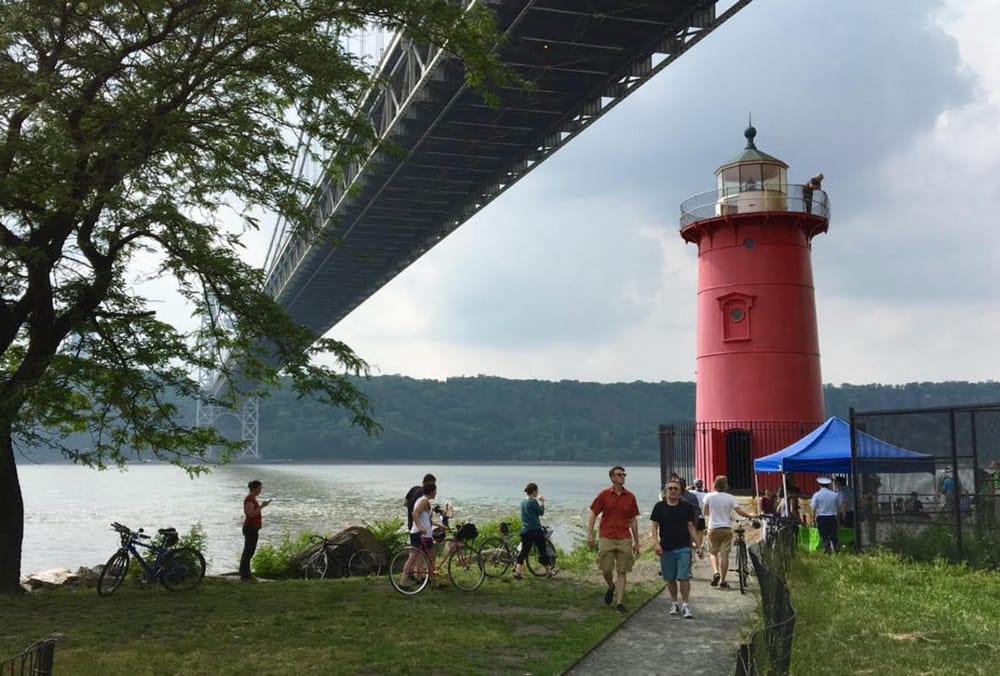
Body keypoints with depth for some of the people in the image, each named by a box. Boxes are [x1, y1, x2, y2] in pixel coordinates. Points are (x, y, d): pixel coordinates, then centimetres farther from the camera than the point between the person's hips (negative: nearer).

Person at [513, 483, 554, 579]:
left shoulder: (523, 502, 8)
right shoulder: (533, 502, -16)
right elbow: (541, 512, -5)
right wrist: (542, 502, 6)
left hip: (525, 530, 7)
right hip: (535, 530, -7)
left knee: (524, 551, 8)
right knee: (542, 551, 8)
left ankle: (517, 572, -2)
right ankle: (548, 571, 19)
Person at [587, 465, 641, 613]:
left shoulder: (630, 497, 6)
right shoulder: (604, 495, 0)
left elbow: (633, 520, 11)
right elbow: (593, 514, 3)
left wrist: (636, 542, 11)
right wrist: (590, 534, -6)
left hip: (624, 539, 1)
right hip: (606, 538, -1)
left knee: (622, 572, 0)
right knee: (606, 569, 0)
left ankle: (619, 602, 6)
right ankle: (611, 587, 31)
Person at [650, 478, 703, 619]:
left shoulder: (687, 507, 4)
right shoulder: (659, 507, 2)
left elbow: (691, 527, 6)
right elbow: (655, 527, 2)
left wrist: (698, 546, 2)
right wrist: (656, 543, -12)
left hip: (683, 547, -1)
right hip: (666, 548, 1)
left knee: (684, 577, -8)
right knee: (670, 578, 9)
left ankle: (685, 604, 1)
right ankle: (674, 603, 24)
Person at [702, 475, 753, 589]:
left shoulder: (709, 496, -3)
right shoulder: (730, 498, -3)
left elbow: (705, 512, 7)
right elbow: (739, 511, -6)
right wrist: (750, 516, 11)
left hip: (713, 528, 0)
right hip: (727, 528, 0)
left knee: (713, 552, 14)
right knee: (724, 554, 4)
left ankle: (715, 572, -10)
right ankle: (722, 580, 6)